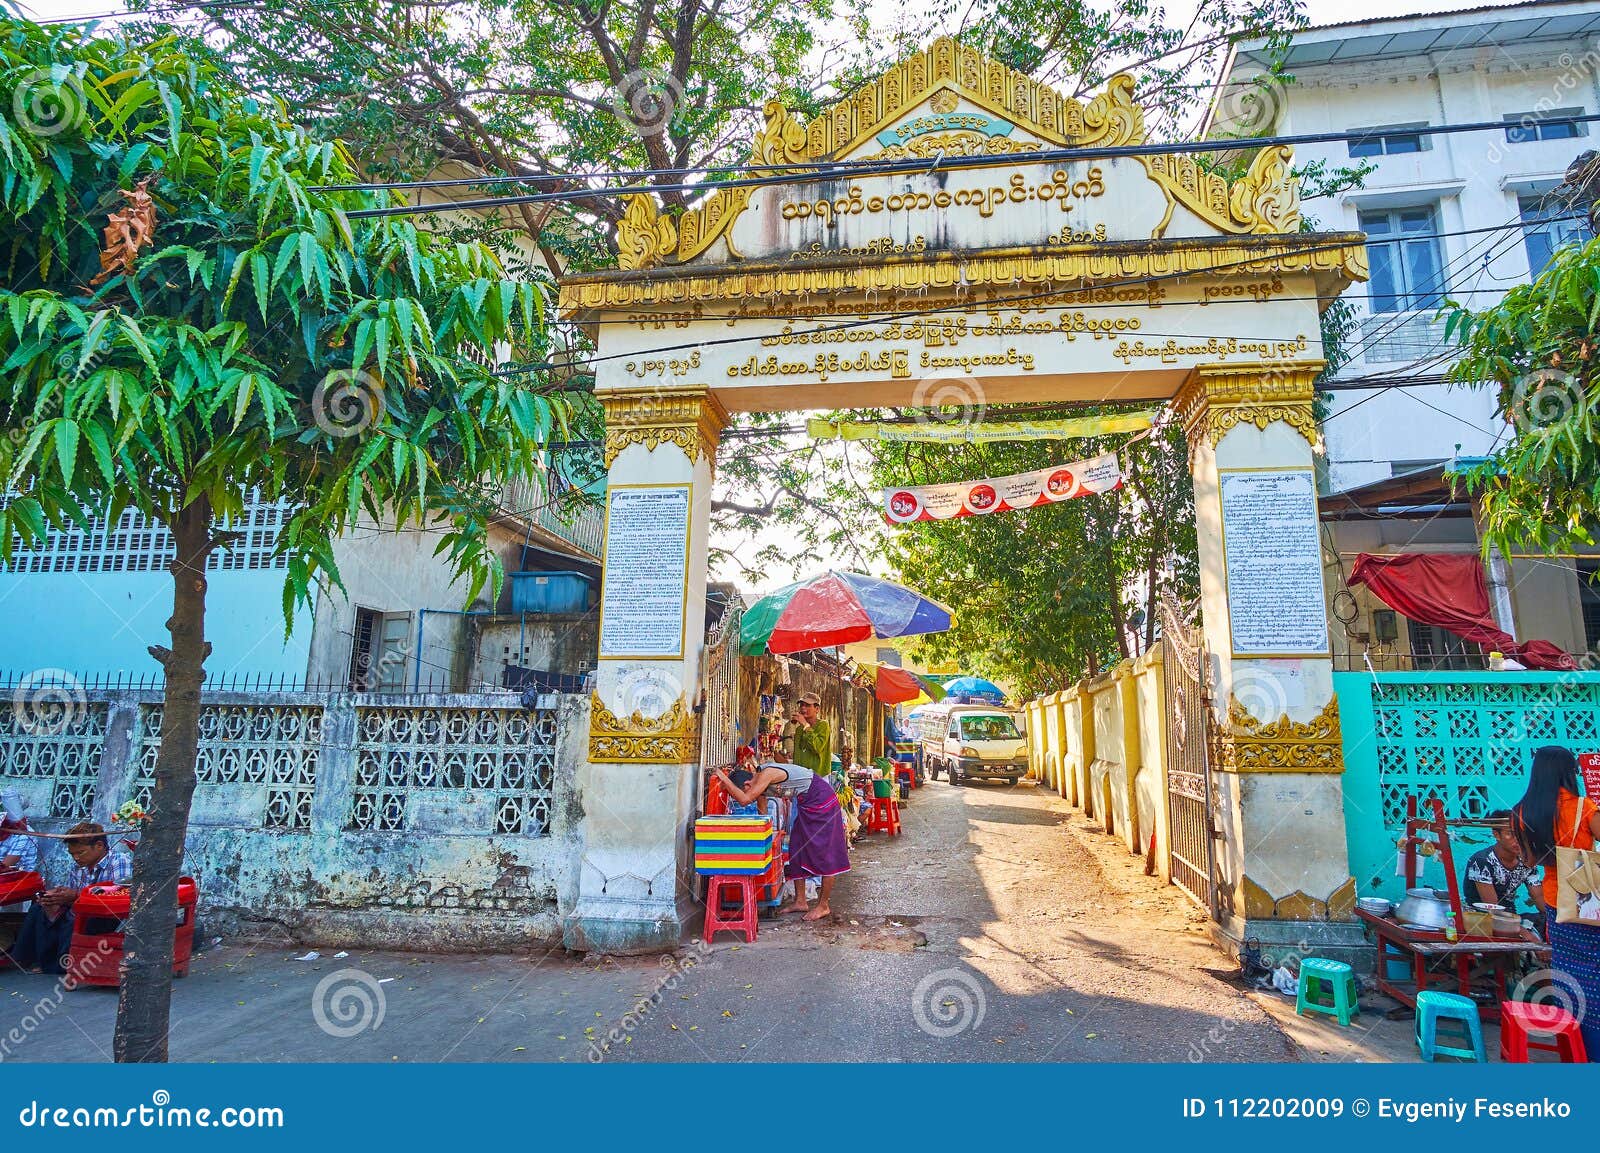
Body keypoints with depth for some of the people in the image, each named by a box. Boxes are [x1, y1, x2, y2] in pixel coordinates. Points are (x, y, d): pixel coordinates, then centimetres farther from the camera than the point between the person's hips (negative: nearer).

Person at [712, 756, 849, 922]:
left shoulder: (767, 774, -24)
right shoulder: (761, 778, 4)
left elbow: (744, 800, -32)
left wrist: (724, 779, -25)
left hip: (822, 801, -10)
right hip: (808, 805, 10)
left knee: (824, 854, -1)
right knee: (797, 850, 10)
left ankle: (823, 906, 7)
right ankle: (800, 902, 16)